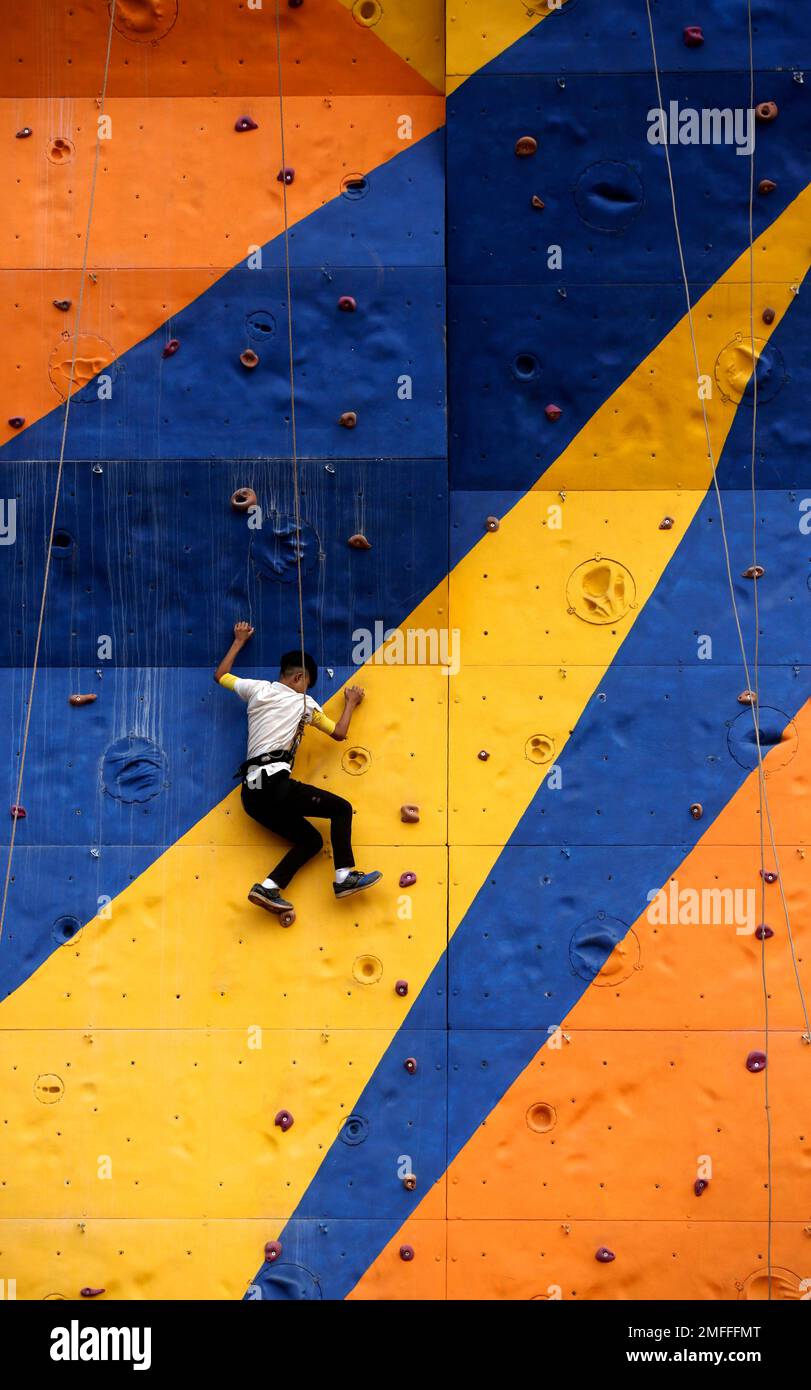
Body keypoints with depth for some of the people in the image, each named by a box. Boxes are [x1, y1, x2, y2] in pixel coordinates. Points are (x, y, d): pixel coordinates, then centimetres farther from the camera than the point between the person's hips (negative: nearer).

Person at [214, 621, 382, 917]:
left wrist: (239, 641, 44)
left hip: (251, 792, 7)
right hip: (275, 781, -6)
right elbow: (339, 733, 15)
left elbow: (220, 675, 35)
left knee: (311, 840, 12)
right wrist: (351, 703, 31)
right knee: (341, 808, 2)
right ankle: (344, 876, -15)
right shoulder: (304, 702, 7)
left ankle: (270, 887, -8)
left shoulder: (257, 689, 18)